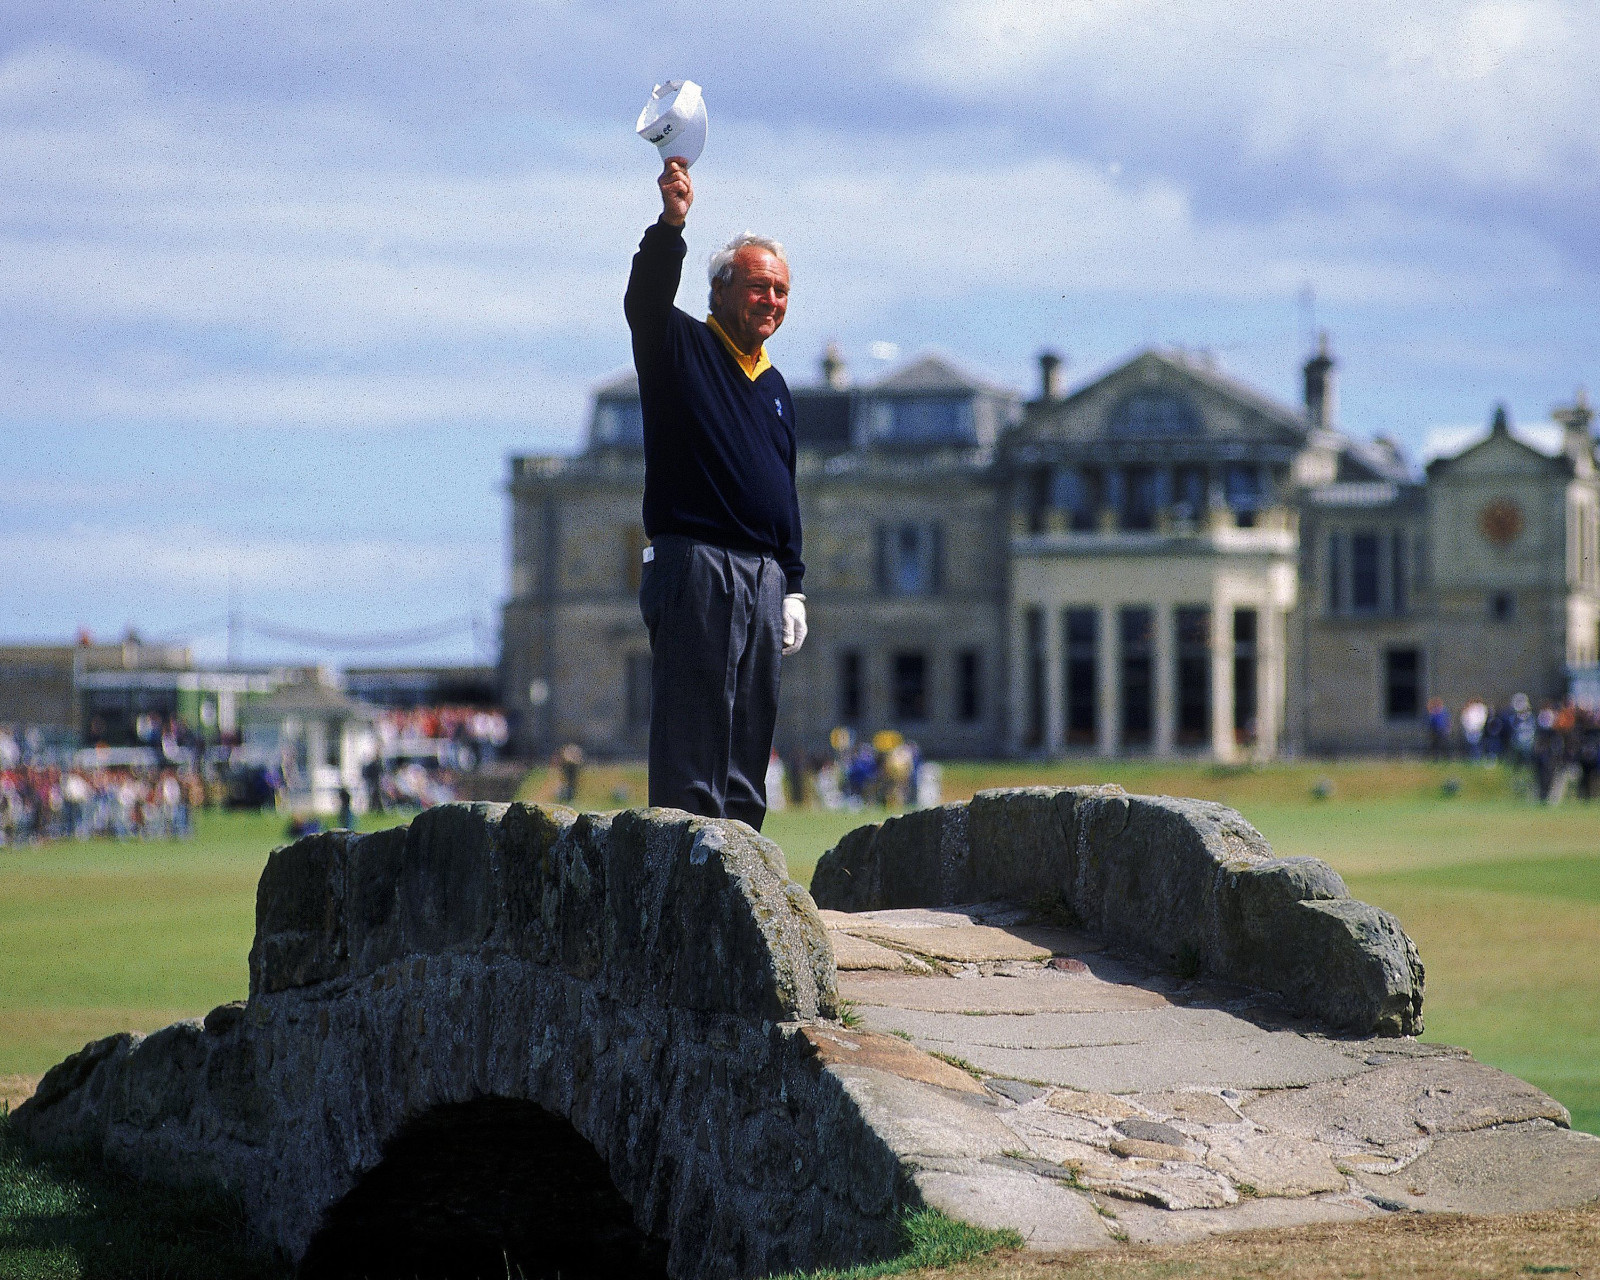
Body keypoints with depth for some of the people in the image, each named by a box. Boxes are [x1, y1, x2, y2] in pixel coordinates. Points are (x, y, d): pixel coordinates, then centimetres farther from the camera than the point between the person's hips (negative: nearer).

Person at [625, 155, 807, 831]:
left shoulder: (774, 386, 21)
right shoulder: (681, 350, 2)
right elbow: (644, 301, -20)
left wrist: (792, 588, 19)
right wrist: (670, 225, -37)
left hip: (763, 575, 7)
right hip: (694, 565, -7)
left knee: (751, 734, 6)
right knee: (693, 726, -11)